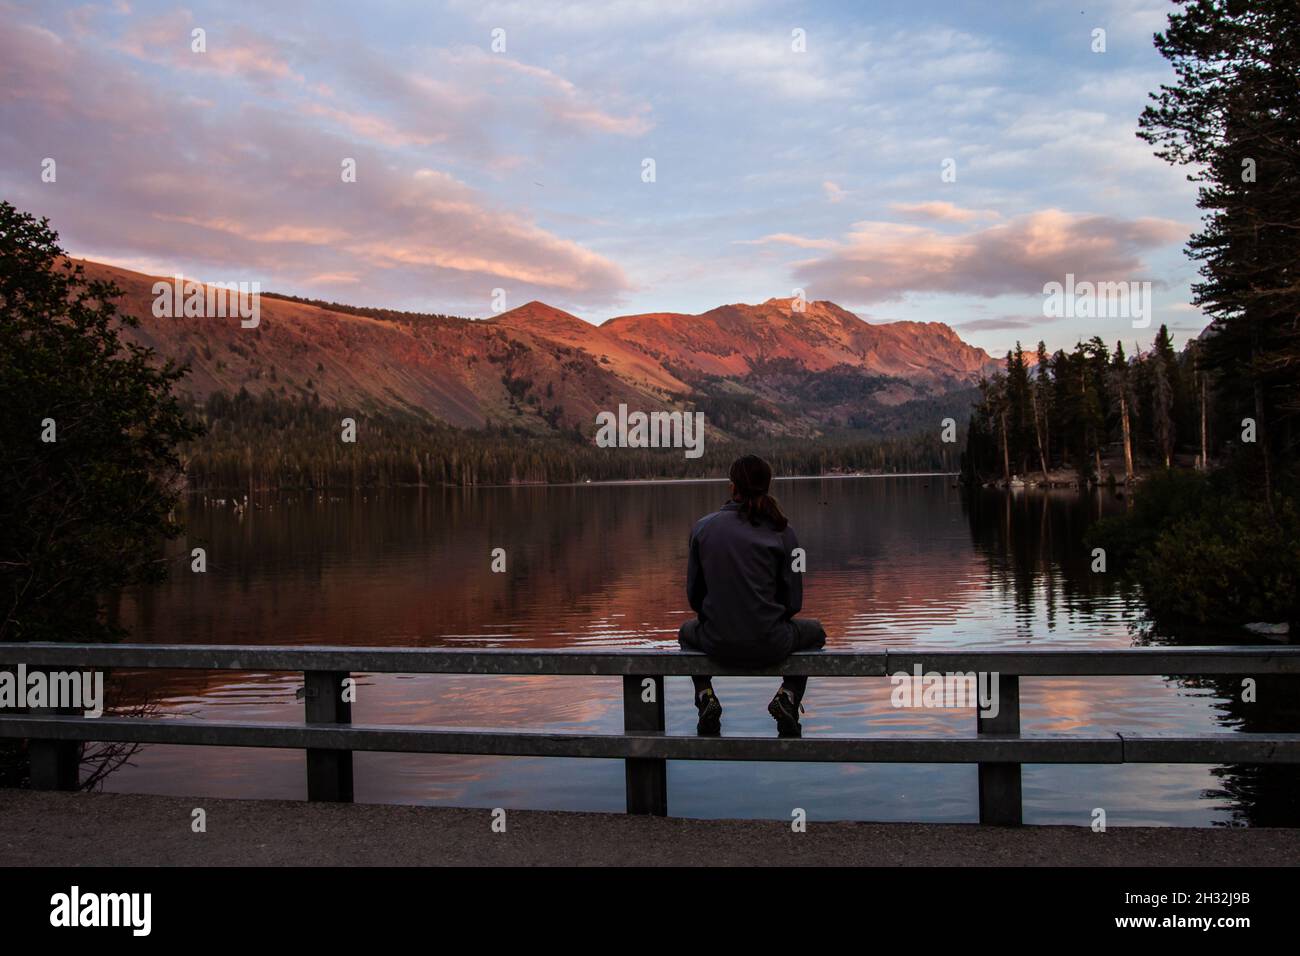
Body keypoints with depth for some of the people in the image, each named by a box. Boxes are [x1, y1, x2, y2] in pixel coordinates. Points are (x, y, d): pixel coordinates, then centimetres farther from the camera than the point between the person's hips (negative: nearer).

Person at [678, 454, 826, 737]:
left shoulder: (702, 526, -1)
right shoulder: (782, 531, -5)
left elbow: (693, 594, 3)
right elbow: (794, 600, -2)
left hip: (718, 644, 1)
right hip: (770, 645, -1)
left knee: (688, 632, 37)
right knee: (814, 631, 33)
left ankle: (705, 697, 12)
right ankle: (788, 696, 8)